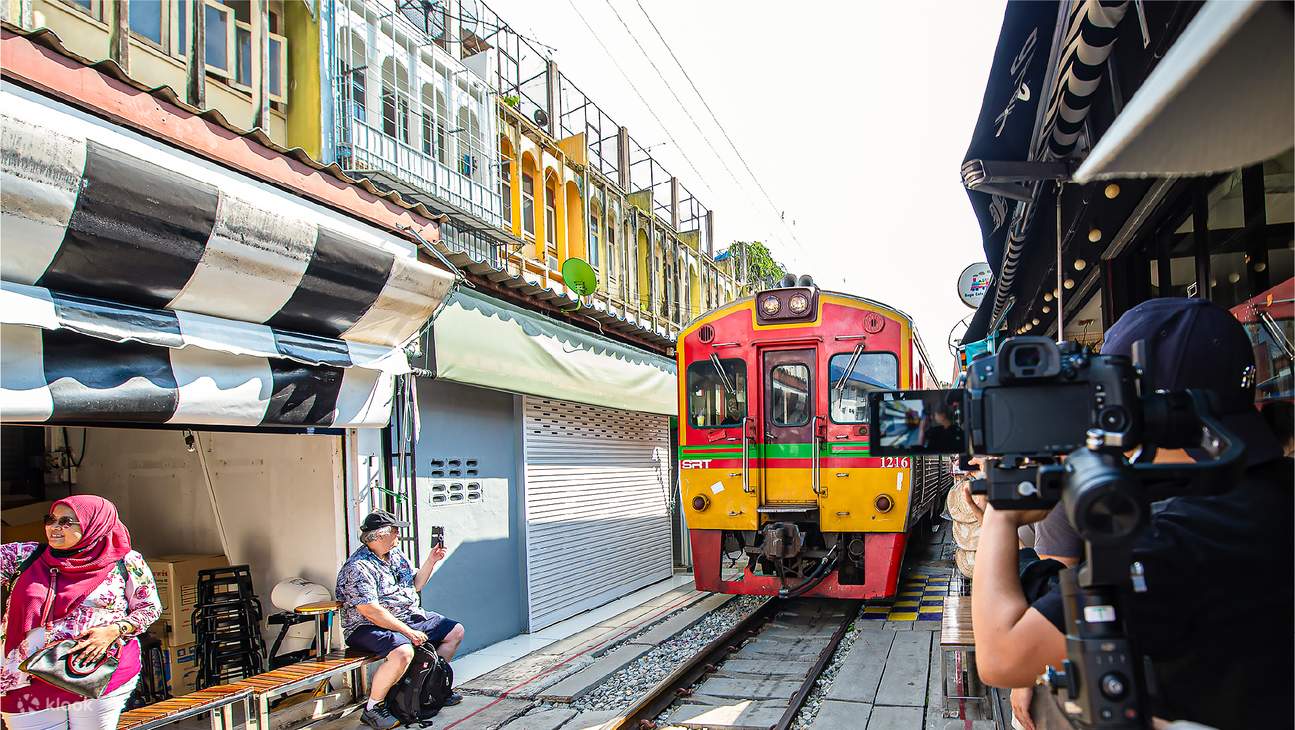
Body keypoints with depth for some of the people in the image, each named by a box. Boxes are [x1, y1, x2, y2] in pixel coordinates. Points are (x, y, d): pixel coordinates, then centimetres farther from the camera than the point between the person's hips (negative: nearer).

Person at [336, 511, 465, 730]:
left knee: (455, 631, 8)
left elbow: (415, 585, 22)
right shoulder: (358, 567, -19)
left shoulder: (396, 554, 10)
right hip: (369, 628, -9)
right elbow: (370, 611, -26)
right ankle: (372, 709, -18)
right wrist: (408, 632, -25)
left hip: (410, 617, 9)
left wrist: (431, 561, 7)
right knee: (403, 652, -38)